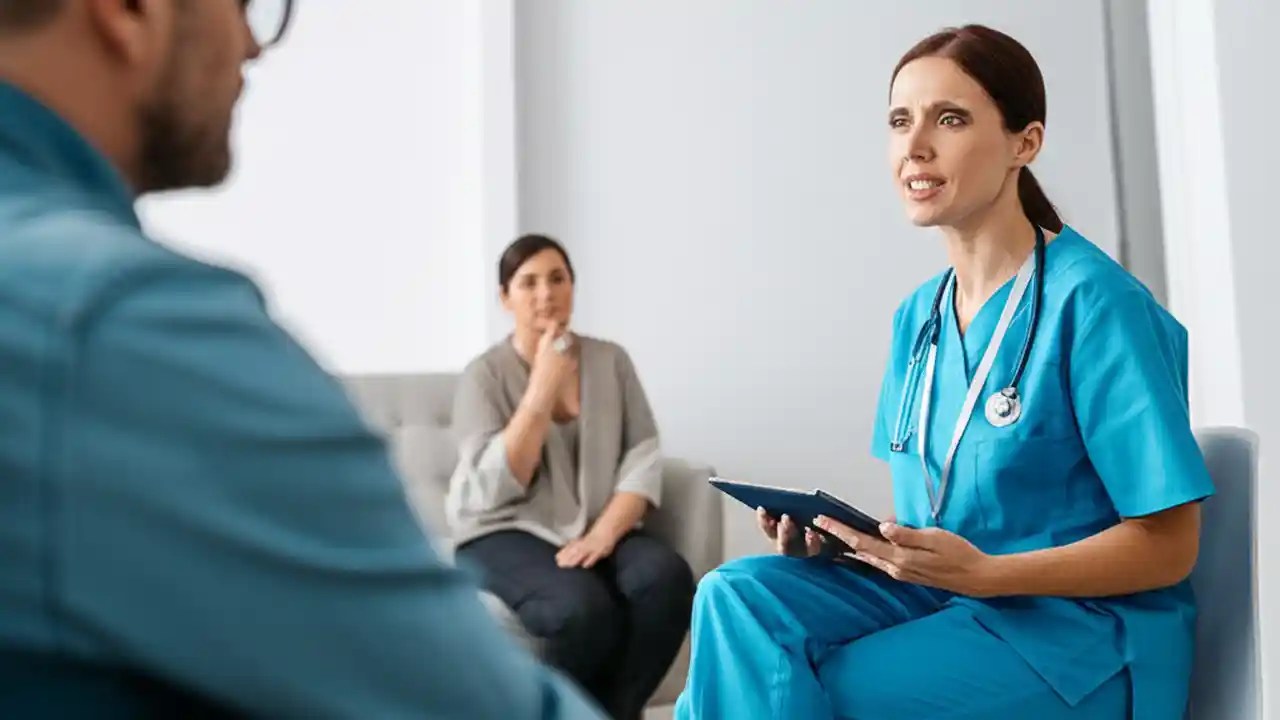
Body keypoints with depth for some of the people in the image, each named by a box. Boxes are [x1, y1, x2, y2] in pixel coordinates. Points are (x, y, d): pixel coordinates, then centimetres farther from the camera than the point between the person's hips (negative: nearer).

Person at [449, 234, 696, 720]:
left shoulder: (611, 360, 7)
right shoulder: (484, 375, -2)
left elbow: (643, 458, 0)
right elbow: (495, 486, -14)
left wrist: (604, 533, -16)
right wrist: (543, 387, -17)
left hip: (597, 530, 3)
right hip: (505, 534, -3)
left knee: (667, 579, -29)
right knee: (585, 608, -34)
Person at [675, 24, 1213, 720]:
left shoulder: (1091, 299, -14)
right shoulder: (916, 317, 8)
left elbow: (1168, 546, -12)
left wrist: (981, 572, -24)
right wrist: (836, 536, -6)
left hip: (1082, 631, -6)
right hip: (942, 598, 6)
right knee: (737, 592, -20)